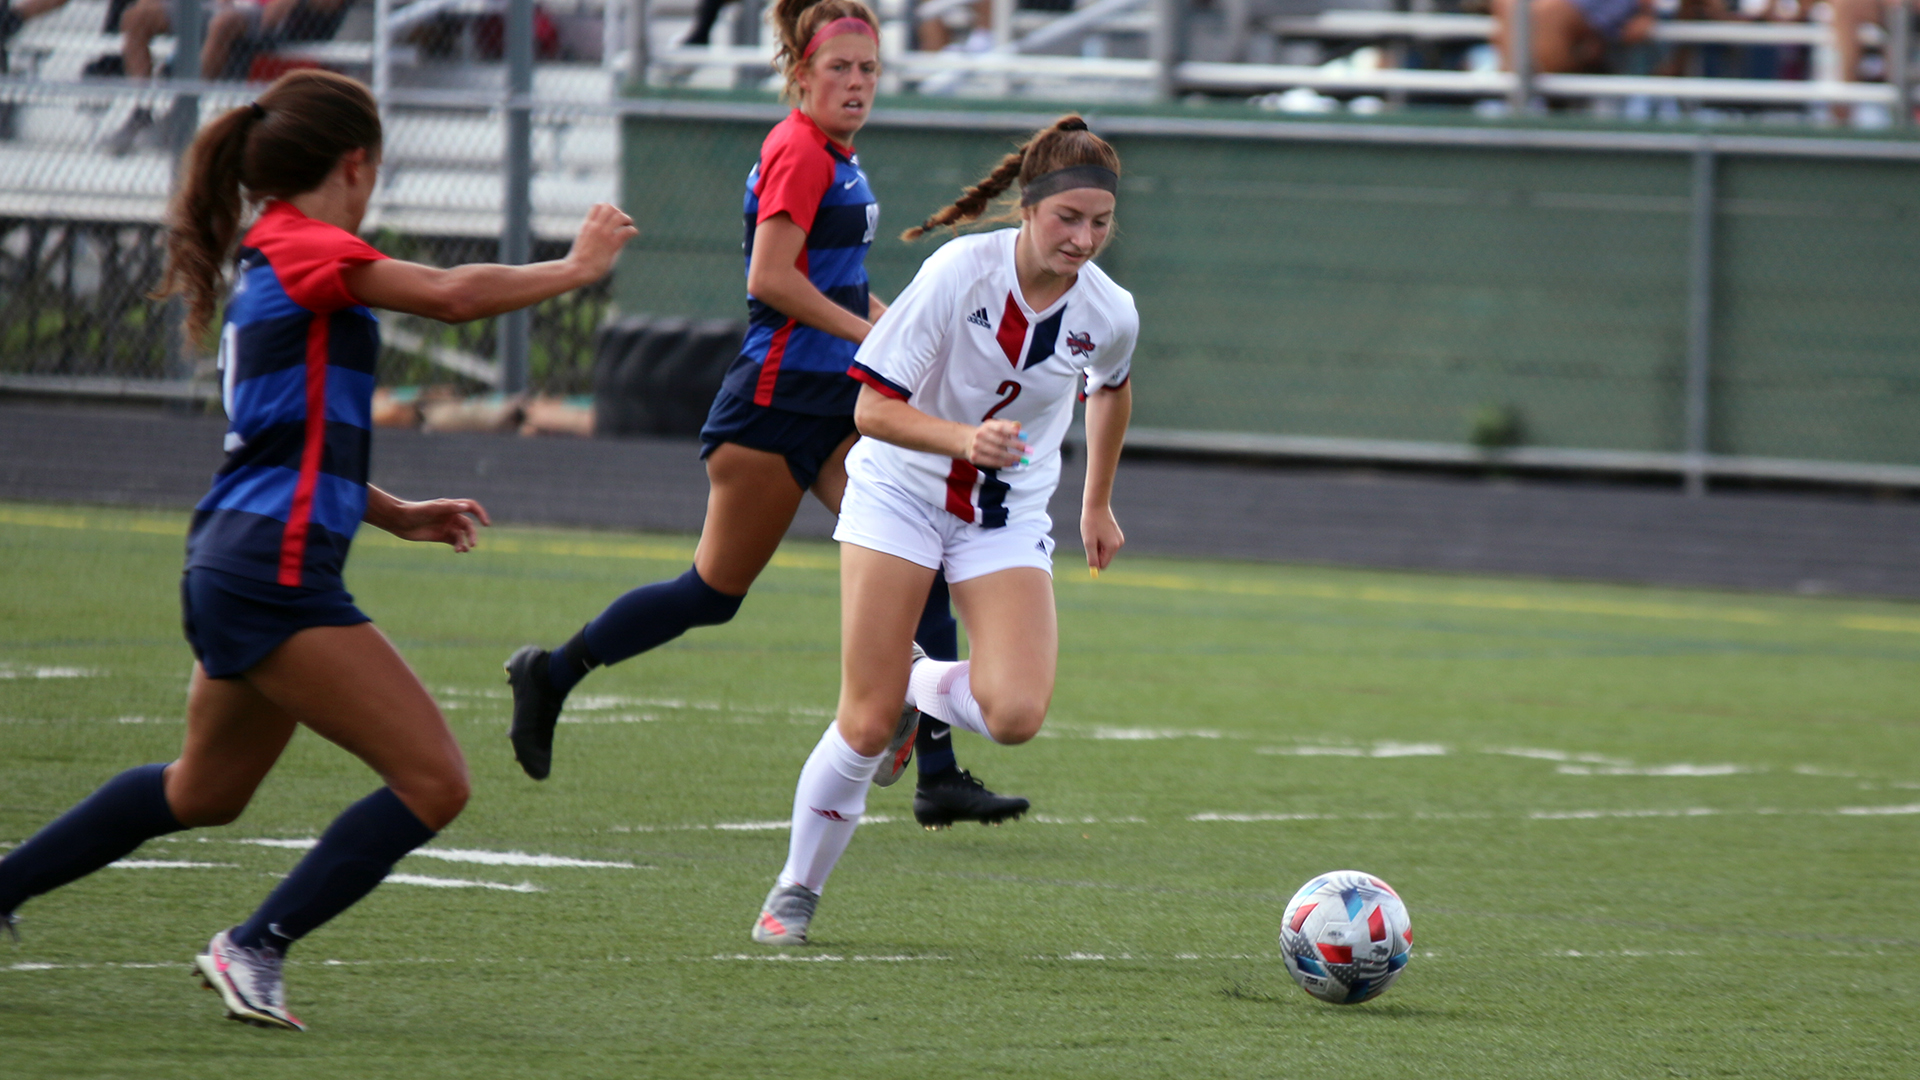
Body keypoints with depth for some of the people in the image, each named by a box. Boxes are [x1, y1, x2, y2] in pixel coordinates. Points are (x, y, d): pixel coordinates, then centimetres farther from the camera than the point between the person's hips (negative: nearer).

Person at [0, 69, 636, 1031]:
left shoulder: (277, 256, 19)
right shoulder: (302, 247, -11)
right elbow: (451, 295, -23)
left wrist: (398, 515, 24)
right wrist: (576, 267, -10)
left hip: (232, 565, 11)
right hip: (274, 571, -11)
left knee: (204, 792, 28)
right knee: (433, 781, -11)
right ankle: (254, 948, -6)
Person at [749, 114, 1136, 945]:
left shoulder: (1108, 314, -12)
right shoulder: (960, 272, -22)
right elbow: (872, 409, -19)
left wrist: (1098, 504, 23)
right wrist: (963, 438, -36)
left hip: (1007, 519, 3)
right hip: (899, 495, -3)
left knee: (1015, 714, -20)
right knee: (866, 727, -8)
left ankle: (922, 684, 15)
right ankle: (795, 892, 15)